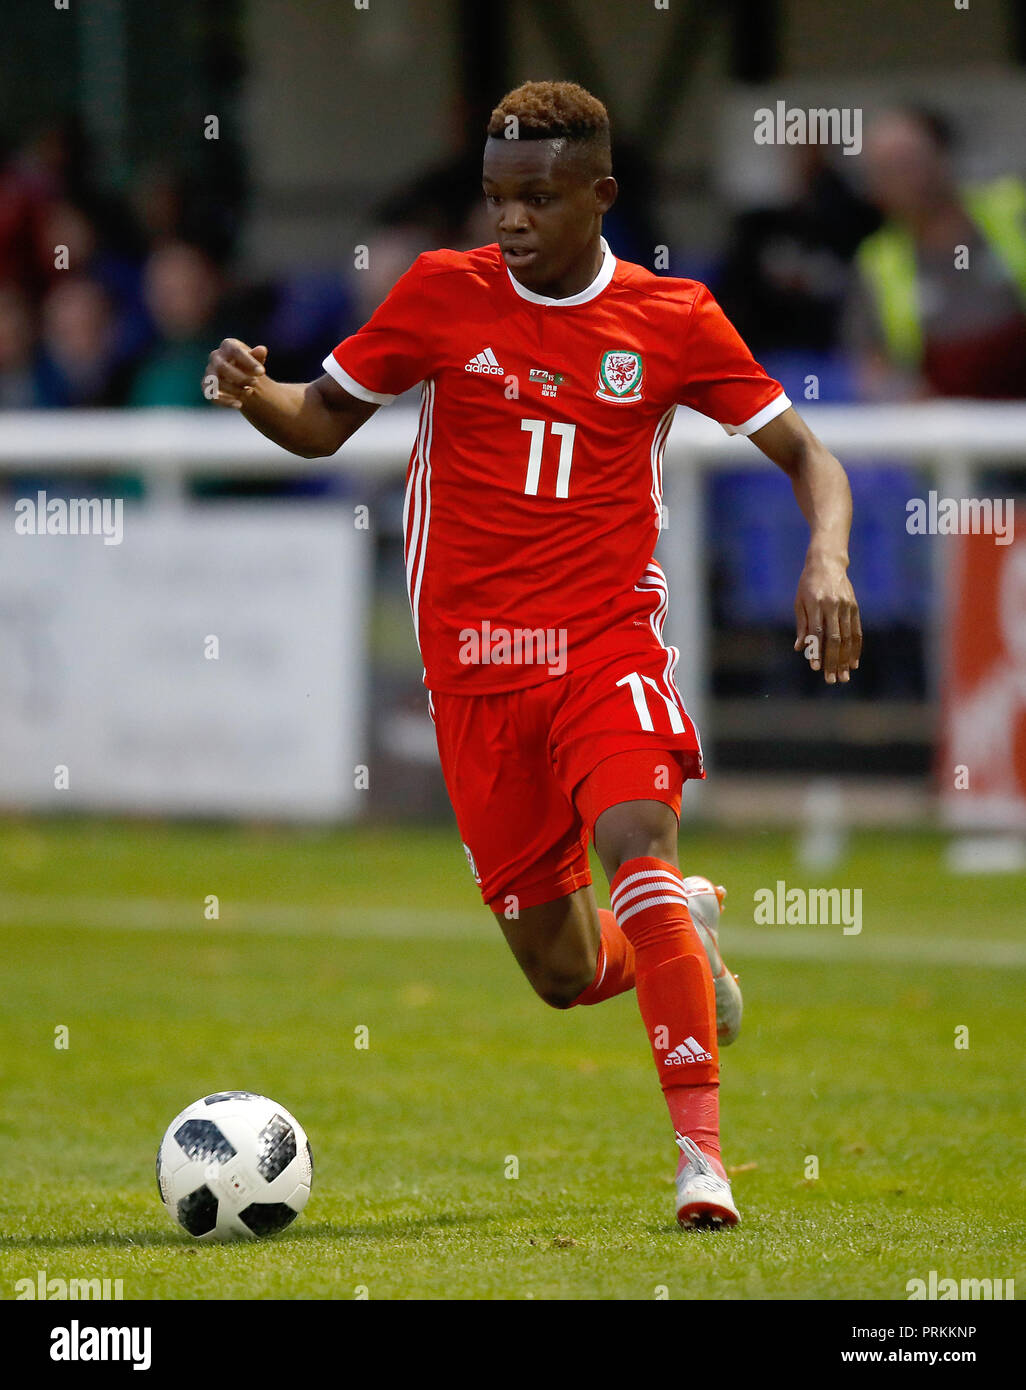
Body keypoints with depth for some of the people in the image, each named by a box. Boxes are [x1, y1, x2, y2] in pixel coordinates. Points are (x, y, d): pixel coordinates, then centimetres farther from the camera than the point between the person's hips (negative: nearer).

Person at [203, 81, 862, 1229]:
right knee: (564, 972, 3)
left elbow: (805, 455, 2)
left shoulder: (671, 320, -1)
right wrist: (254, 394, -12)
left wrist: (827, 558, -18)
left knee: (638, 850, -29)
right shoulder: (442, 294, 1)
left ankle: (702, 1154, -26)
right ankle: (689, 941, 40)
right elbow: (322, 423, 10)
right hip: (474, 663, 2)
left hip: (606, 645, -2)